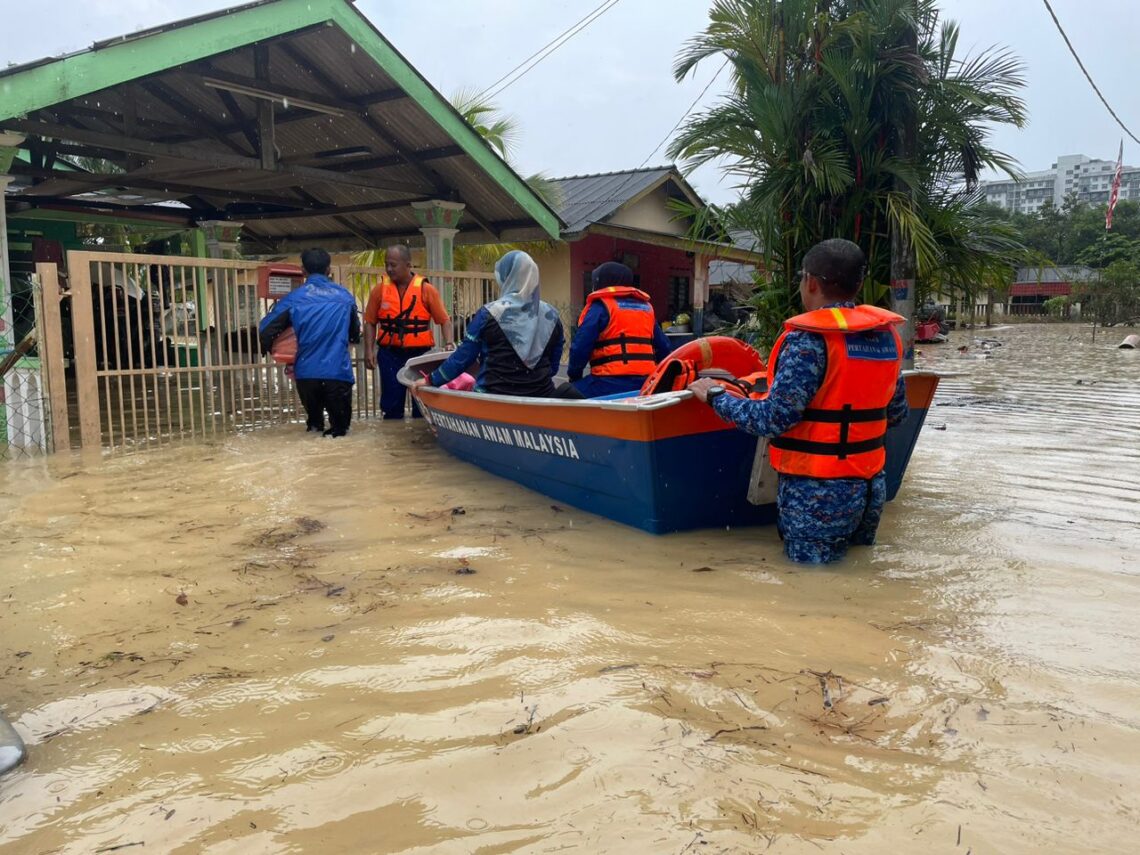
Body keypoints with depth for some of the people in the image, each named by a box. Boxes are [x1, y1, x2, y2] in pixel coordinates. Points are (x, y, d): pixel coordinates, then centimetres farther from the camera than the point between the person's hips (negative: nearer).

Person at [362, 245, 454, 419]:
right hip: (390, 354, 1)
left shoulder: (426, 289, -2)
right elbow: (370, 322, 5)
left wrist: (449, 343, -16)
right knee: (391, 404, 5)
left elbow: (444, 320, -1)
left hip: (420, 354, -1)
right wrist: (369, 350, -4)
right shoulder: (380, 290, 2)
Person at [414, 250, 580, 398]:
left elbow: (462, 357, -3)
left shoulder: (490, 313, -7)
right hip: (541, 399, 3)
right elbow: (554, 365, 11)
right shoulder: (551, 316, 2)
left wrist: (431, 380, 9)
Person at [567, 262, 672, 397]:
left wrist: (574, 375, 7)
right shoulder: (647, 306, 20)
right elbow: (663, 347, 20)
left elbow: (580, 346, -8)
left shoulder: (600, 306, 0)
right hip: (645, 383, 7)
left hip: (612, 382, -7)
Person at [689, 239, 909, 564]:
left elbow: (773, 420, -21)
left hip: (817, 492, -7)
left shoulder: (809, 338, -19)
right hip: (871, 485, 7)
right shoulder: (886, 334, 4)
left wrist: (714, 396, -8)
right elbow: (897, 412, 12)